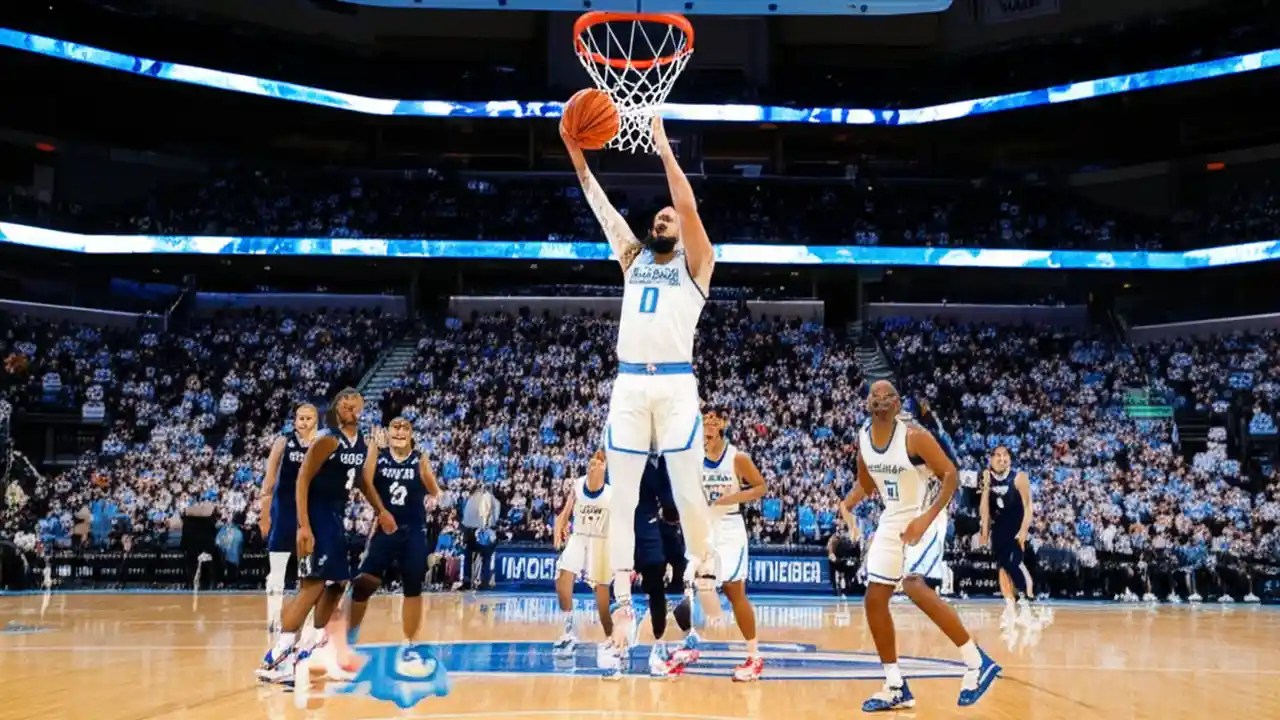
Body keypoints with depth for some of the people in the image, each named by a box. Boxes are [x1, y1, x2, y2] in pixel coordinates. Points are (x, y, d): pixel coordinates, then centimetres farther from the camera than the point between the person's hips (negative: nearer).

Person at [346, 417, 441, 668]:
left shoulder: (420, 459, 0)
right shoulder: (378, 457, 1)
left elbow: (435, 492, -6)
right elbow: (365, 484, -18)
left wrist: (423, 466, -18)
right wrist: (374, 447, -20)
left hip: (413, 533, 0)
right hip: (383, 529, 0)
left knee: (413, 589, 1)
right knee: (362, 583, -9)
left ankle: (409, 646, 13)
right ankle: (349, 637, 11)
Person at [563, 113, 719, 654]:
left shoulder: (694, 264, 10)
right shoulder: (632, 258, 22)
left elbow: (689, 208, -4)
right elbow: (601, 206, 16)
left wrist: (664, 149, -3)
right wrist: (577, 155, 10)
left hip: (676, 384, -4)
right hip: (629, 384, 4)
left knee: (687, 492, -2)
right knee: (622, 497, 0)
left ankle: (705, 577, 17)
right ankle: (623, 602, 2)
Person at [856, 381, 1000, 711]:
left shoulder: (914, 436, -20)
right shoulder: (863, 436, 0)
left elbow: (951, 475, -21)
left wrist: (927, 518, -28)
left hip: (922, 518, -7)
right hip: (891, 520, 8)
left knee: (916, 589, -27)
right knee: (875, 600, 3)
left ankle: (978, 662, -13)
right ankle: (895, 688, 13)